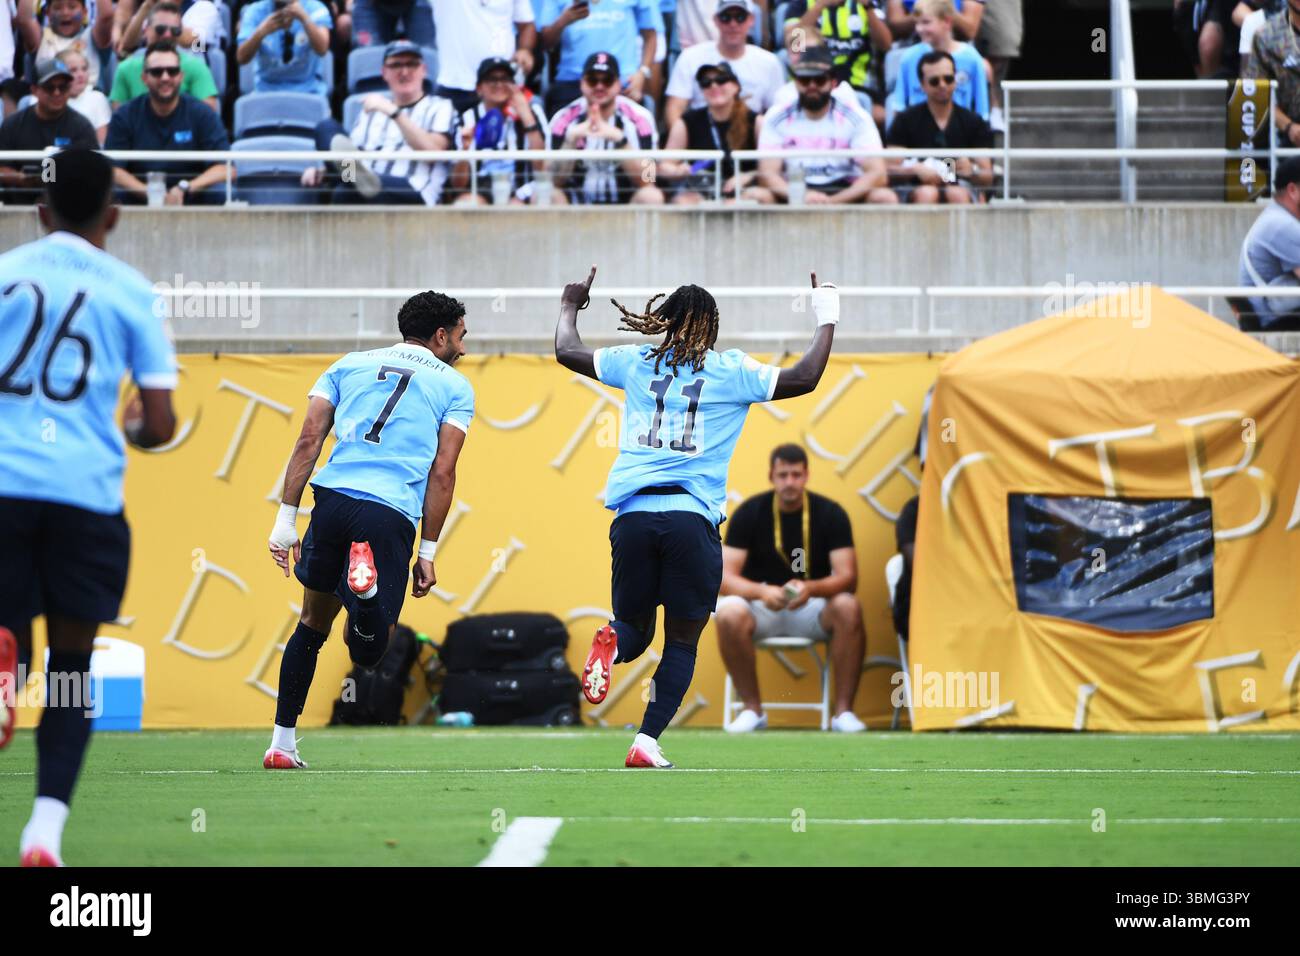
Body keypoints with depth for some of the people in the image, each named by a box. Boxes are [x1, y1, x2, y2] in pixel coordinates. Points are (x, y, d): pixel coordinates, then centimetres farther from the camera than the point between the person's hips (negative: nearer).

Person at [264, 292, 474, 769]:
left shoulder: (349, 365, 21)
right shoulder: (454, 386, 15)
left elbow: (309, 440, 11)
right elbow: (442, 472, 6)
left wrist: (286, 519, 9)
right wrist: (427, 553, 8)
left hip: (334, 497, 3)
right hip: (392, 514, -3)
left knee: (313, 624, 21)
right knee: (367, 652, 3)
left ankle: (281, 743, 18)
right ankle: (366, 586, -31)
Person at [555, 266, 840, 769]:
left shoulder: (637, 363, 12)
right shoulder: (732, 371, 5)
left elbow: (567, 352, 25)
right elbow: (804, 378, 7)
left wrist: (569, 307, 44)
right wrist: (826, 319, 21)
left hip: (633, 514, 2)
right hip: (691, 517, -2)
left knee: (636, 630, 15)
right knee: (682, 642, 7)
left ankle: (612, 642, -22)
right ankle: (647, 741, -7)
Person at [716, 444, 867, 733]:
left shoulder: (830, 514, -5)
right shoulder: (749, 513, -6)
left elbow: (847, 578, -13)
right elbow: (725, 578, -12)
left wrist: (811, 588, -34)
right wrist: (762, 592, -33)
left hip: (813, 607, 0)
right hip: (761, 605, 0)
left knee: (848, 608, -33)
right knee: (729, 614, -35)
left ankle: (843, 711, -25)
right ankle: (752, 709, -18)